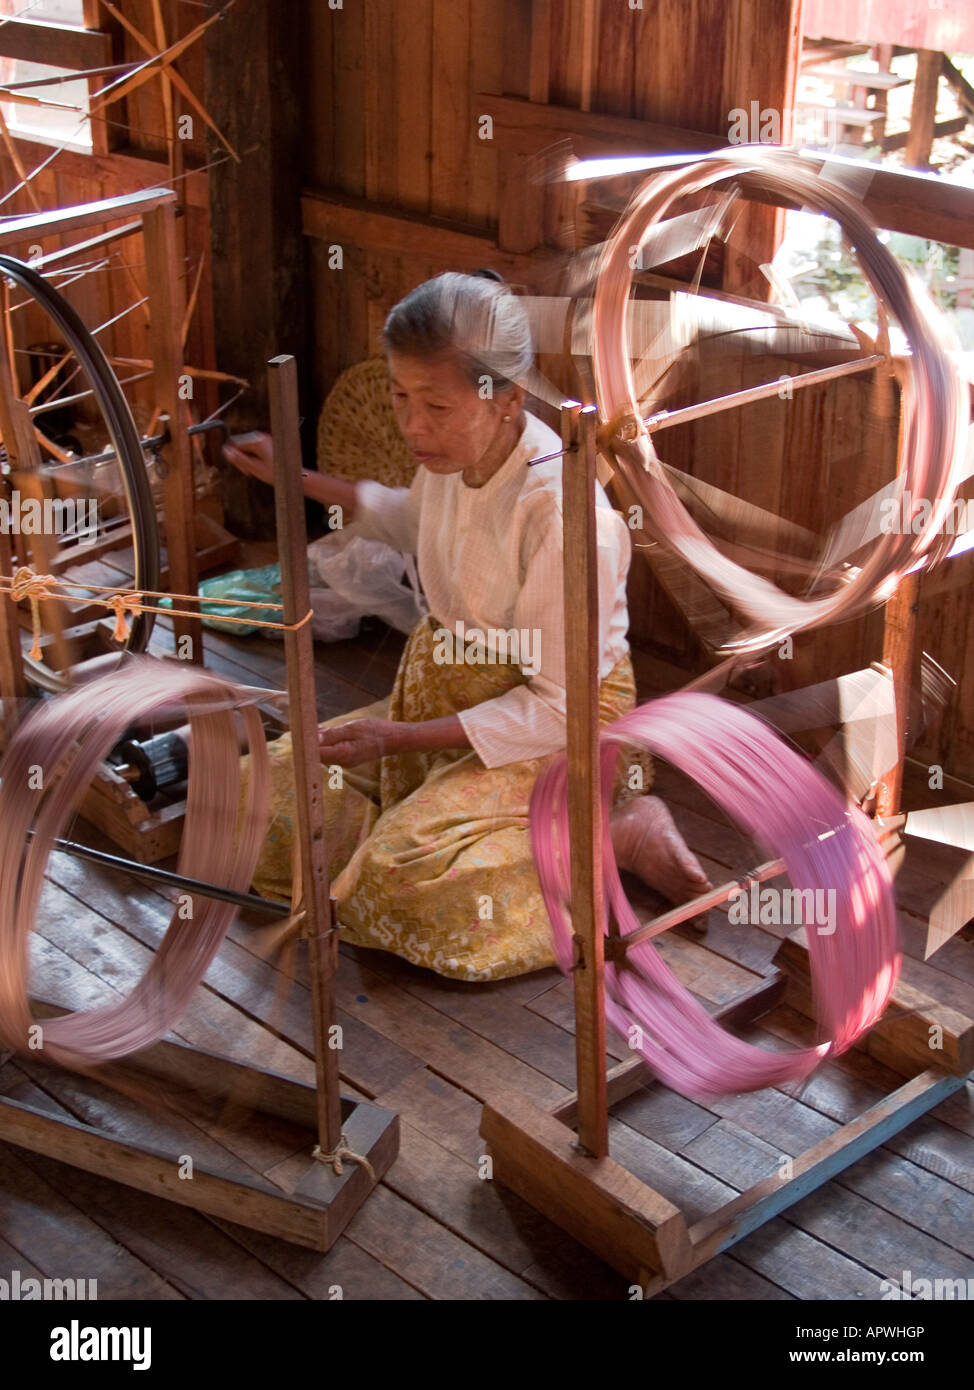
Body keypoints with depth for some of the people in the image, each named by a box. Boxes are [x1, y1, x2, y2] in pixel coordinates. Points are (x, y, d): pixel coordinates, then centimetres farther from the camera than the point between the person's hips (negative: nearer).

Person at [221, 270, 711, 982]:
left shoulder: (563, 515, -29)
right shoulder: (454, 454, -5)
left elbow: (555, 709, -22)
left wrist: (400, 737, -22)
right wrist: (296, 478, 18)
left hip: (558, 731, -9)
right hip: (448, 693, 9)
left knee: (404, 878, -30)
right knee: (267, 791, -2)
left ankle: (619, 835, -9)